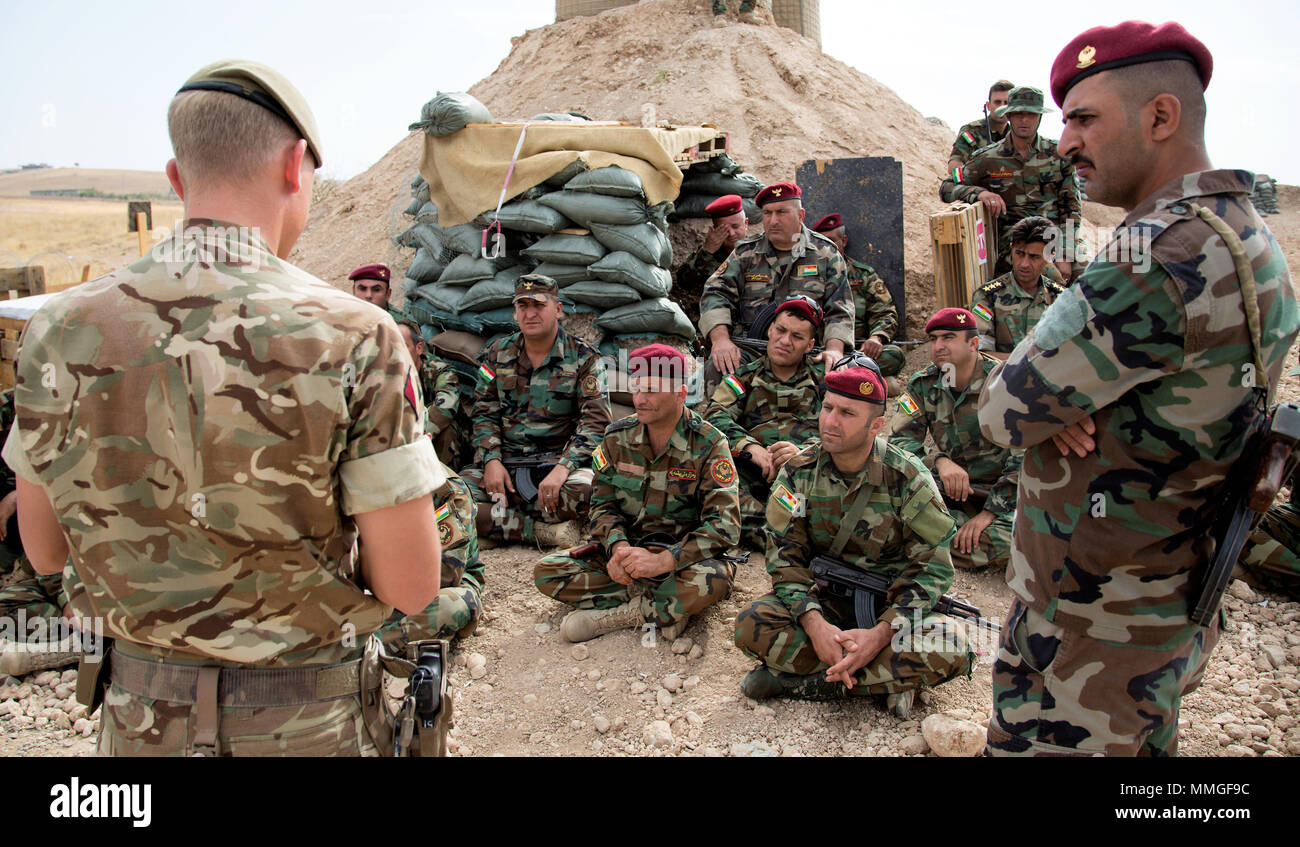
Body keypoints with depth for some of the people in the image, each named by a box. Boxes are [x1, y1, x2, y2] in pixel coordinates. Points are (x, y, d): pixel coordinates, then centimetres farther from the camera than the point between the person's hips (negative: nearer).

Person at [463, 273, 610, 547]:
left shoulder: (584, 358, 1)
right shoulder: (496, 355, 12)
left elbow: (596, 421, -6)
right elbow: (485, 415, 11)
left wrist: (561, 468, -21)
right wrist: (492, 460, -9)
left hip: (562, 461, -2)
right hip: (505, 461, 3)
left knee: (584, 489, -37)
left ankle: (499, 516, -16)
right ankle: (545, 531, -25)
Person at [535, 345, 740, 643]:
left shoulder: (708, 445, -11)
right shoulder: (618, 436, 2)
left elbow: (725, 524, -18)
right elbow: (603, 504, 5)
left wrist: (664, 561, -30)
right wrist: (618, 546, -19)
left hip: (681, 553, -4)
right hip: (626, 544, 4)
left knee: (712, 580, -39)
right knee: (547, 572, -15)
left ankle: (614, 613, -19)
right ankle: (656, 608, -19)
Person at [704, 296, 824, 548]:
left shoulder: (824, 377, 20)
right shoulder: (744, 376, 21)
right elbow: (715, 416, 3)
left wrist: (803, 451, -17)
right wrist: (750, 447, -17)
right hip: (755, 474, 1)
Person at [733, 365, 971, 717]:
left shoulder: (907, 478, -12)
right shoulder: (799, 473, -6)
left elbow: (931, 566, -12)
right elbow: (785, 554, -8)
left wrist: (880, 634, -26)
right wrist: (814, 623, -26)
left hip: (890, 605, -1)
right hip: (824, 600, 1)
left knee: (951, 650, -31)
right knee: (751, 626, -26)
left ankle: (801, 680, -21)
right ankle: (888, 678, -19)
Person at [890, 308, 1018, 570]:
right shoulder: (923, 385, 1)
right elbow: (900, 440, -5)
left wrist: (990, 512, -22)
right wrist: (939, 460, -27)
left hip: (1002, 491, -2)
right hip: (951, 487, 2)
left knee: (1002, 542, -33)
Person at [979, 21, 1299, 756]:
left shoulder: (1159, 257, -27)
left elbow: (1002, 413, -22)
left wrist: (1046, 408, 0)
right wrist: (1068, 402, -8)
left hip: (1092, 633, -9)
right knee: (1143, 745, 25)